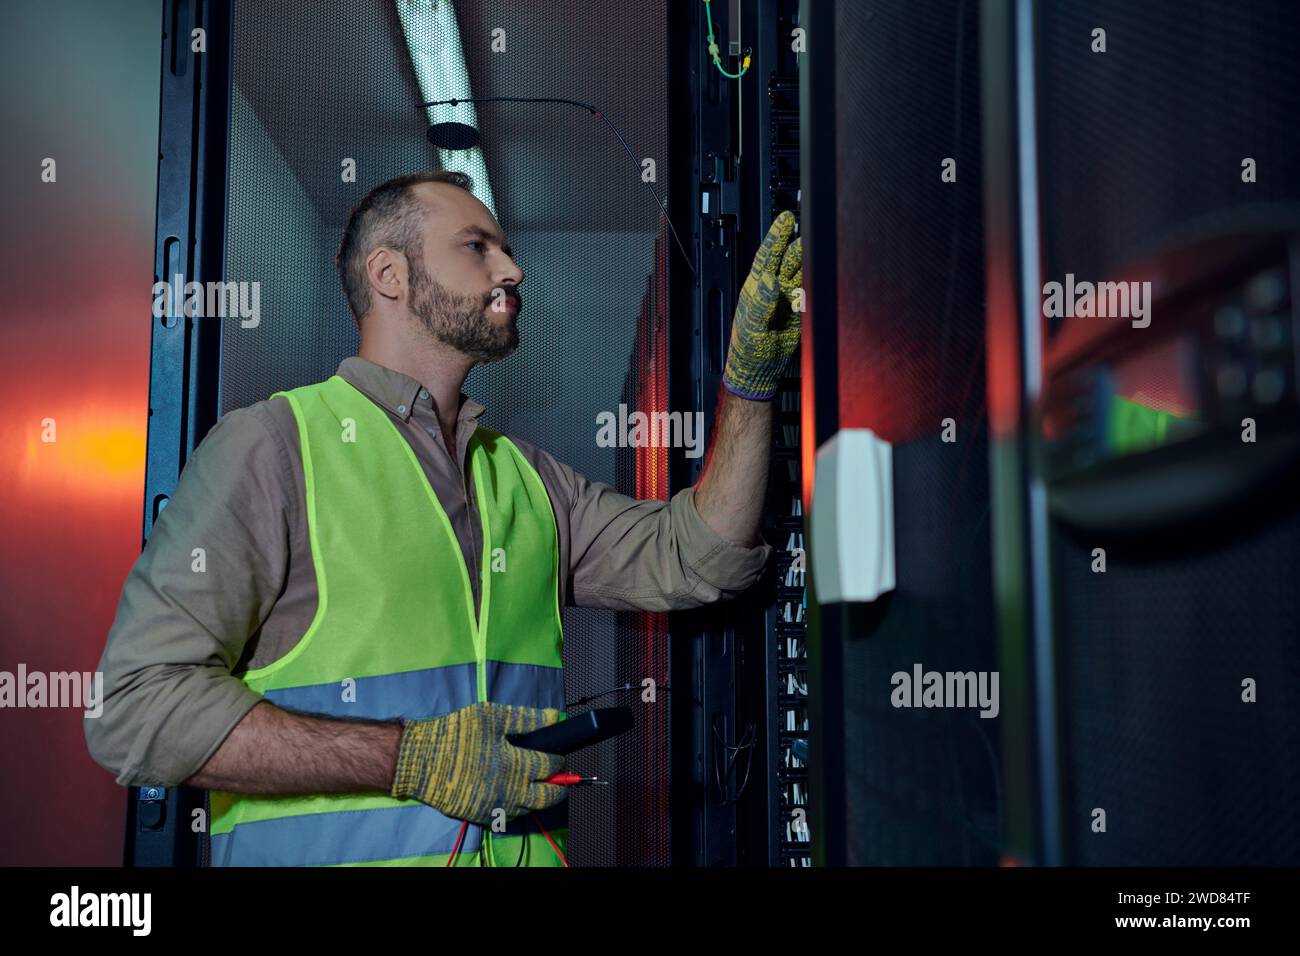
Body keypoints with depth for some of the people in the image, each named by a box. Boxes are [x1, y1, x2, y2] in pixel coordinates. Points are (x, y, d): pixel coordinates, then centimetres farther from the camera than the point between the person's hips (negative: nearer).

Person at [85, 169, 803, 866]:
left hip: (523, 850, 5)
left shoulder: (523, 474, 14)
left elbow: (693, 557, 9)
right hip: (333, 851, -4)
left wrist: (751, 371, 3)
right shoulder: (272, 444, -4)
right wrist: (412, 759, -17)